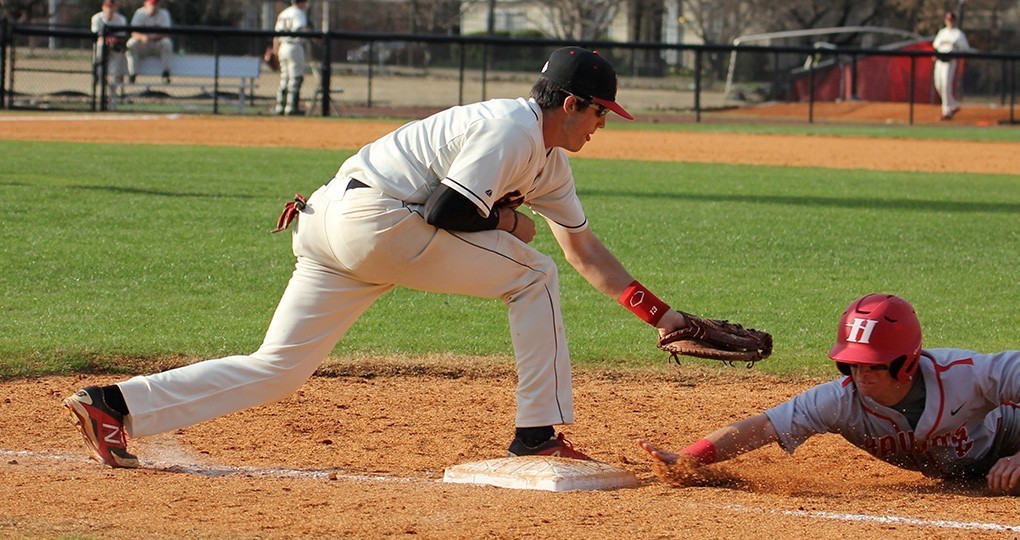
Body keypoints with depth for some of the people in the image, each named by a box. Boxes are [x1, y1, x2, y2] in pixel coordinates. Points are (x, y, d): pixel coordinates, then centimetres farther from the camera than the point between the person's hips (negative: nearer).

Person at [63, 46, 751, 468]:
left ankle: (118, 404, -3)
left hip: (331, 228, 9)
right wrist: (504, 220, 0)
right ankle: (538, 435, 1)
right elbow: (446, 208, -18)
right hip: (377, 218, -9)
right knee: (533, 275, 0)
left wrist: (658, 312, 26)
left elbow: (584, 248, 28)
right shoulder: (511, 127, -10)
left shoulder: (551, 164, 22)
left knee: (278, 368, 4)